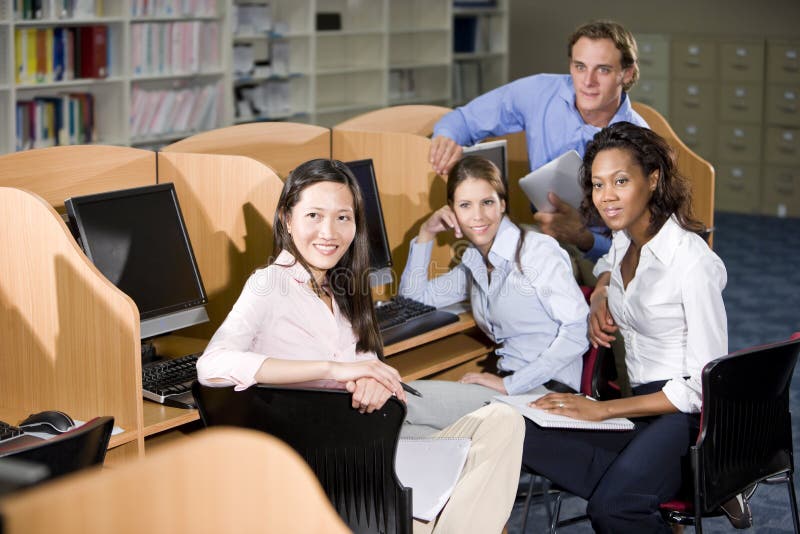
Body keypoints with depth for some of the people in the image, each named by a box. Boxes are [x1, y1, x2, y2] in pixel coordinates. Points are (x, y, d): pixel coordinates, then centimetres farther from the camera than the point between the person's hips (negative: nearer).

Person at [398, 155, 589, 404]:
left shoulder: (537, 251, -10)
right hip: (507, 382, 7)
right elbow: (413, 296, 23)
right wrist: (426, 233, 11)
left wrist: (511, 384, -21)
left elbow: (579, 329, -18)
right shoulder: (474, 264, 13)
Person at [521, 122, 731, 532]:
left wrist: (602, 410, -18)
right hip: (641, 399, 8)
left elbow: (703, 386, -17)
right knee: (527, 437, -19)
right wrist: (599, 303, 11)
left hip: (689, 414, -8)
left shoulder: (693, 263, -17)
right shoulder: (625, 240, 7)